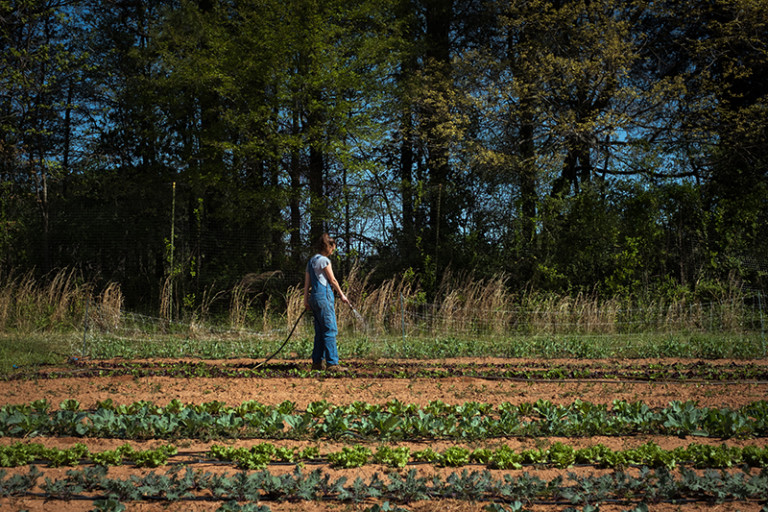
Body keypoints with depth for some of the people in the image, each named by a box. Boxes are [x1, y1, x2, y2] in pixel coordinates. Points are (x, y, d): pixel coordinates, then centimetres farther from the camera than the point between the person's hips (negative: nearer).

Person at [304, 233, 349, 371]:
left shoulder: (311, 261, 16)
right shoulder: (324, 260, -9)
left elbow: (307, 282, 17)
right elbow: (332, 280, -6)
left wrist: (306, 299, 18)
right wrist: (342, 295, 4)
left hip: (314, 297, 9)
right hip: (324, 296, -9)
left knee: (320, 332, 11)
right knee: (330, 330, -8)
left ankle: (317, 362, 12)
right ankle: (332, 363, -10)